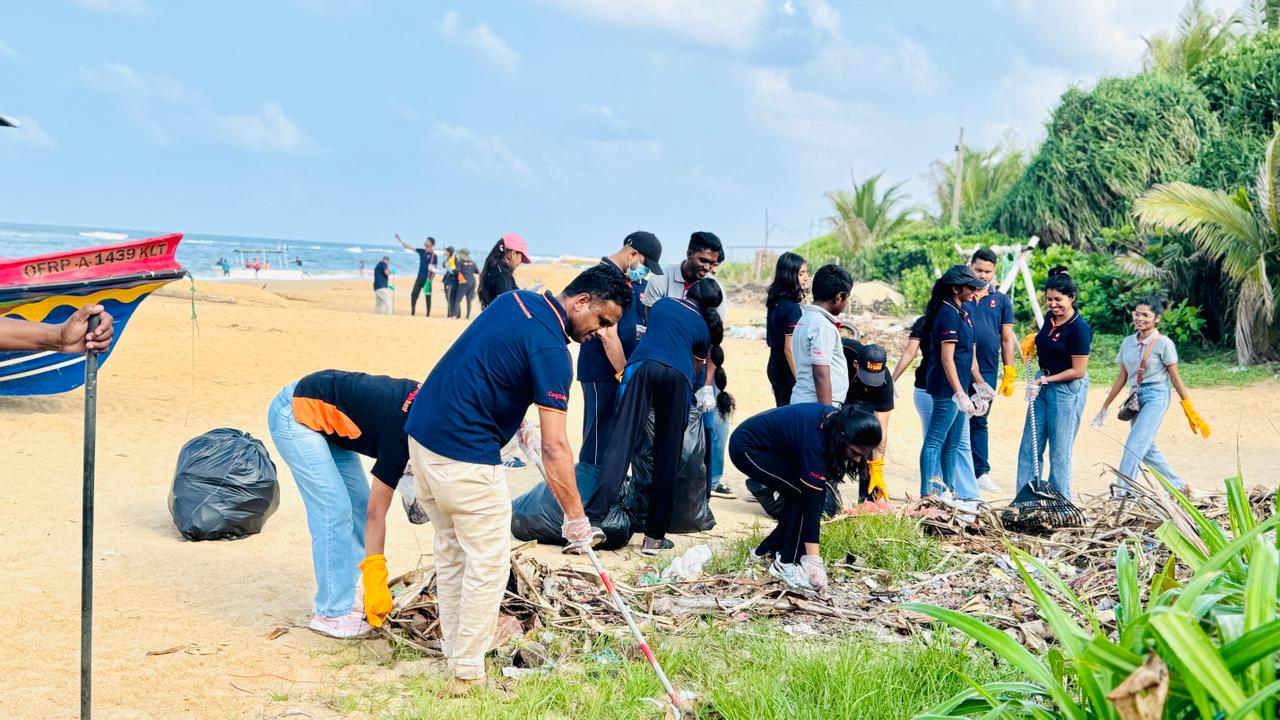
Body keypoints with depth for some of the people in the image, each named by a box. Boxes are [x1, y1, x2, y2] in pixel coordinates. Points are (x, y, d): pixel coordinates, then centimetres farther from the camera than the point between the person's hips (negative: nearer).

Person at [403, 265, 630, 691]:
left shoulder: (518, 300, 7)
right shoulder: (550, 349, -18)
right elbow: (554, 448, -20)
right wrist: (575, 516, -13)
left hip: (422, 433, 10)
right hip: (466, 455, -9)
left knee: (450, 551, 20)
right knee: (488, 564, 2)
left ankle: (454, 650, 30)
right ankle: (467, 672, 8)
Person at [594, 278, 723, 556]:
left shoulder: (662, 304, 31)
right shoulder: (704, 328, 29)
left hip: (642, 364, 0)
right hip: (678, 375, 0)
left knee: (621, 443, -10)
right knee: (667, 458, 6)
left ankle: (594, 518, -24)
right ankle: (655, 536, 6)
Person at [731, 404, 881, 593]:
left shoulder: (838, 420, -9)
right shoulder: (815, 442, -33)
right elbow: (812, 505, -32)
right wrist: (814, 563, -31)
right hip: (746, 448, -9)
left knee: (800, 498, 1)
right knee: (804, 494, -18)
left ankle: (763, 552, 13)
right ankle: (786, 564, -9)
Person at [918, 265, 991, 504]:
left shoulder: (960, 312, 14)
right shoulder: (949, 314, -16)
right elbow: (947, 358, -21)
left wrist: (979, 383, 24)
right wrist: (959, 393, -24)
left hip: (957, 386, 10)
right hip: (947, 387, -10)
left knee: (952, 444, 15)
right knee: (935, 441, -4)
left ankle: (947, 493, 23)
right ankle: (928, 494, 0)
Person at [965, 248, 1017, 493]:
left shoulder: (1002, 301, 8)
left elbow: (1007, 339, 9)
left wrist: (1009, 374, 5)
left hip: (988, 371, 2)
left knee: (979, 422, 9)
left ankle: (981, 472, 11)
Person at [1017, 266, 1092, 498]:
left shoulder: (1079, 329, -19)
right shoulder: (1050, 318, 4)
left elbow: (1078, 371, -17)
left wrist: (1044, 380, -14)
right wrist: (1032, 342, 3)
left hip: (1068, 390, -8)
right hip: (1042, 385, 8)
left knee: (1059, 452, 1)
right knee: (1029, 447, 9)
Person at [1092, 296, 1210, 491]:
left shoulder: (1163, 343, -8)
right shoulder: (1128, 342, 8)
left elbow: (1175, 378, -5)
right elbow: (1122, 377, 14)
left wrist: (1189, 410, -4)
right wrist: (1105, 406, 16)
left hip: (1156, 396, -7)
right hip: (1136, 397, 7)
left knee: (1134, 446, -15)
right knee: (1146, 449, 12)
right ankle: (1178, 486, 28)